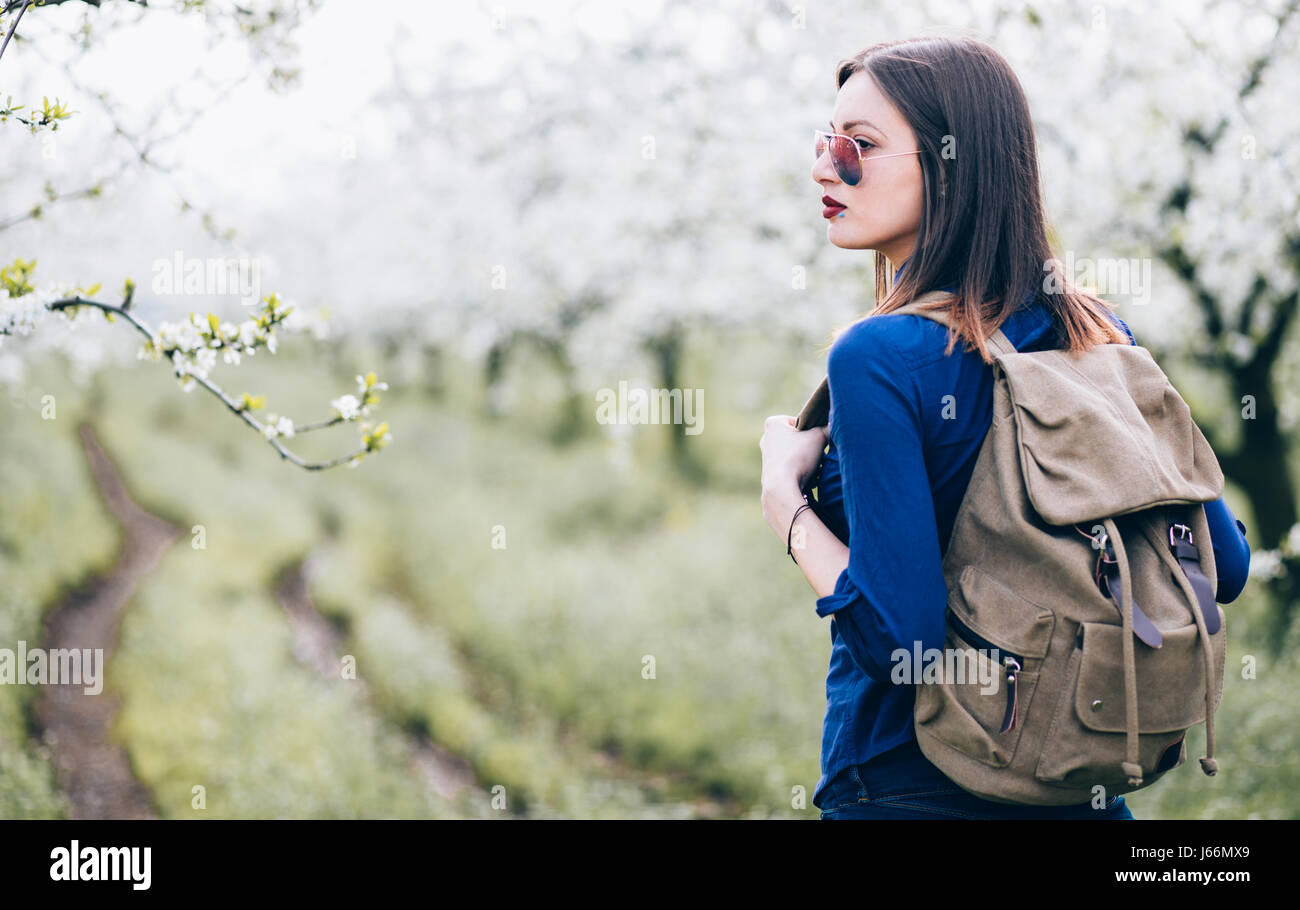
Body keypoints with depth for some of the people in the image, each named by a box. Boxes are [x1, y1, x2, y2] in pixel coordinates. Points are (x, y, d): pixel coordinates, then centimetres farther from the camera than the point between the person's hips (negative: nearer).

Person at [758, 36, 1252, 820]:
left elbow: (898, 635, -24)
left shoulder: (880, 359, -19)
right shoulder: (1104, 336, -1)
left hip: (907, 789, -5)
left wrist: (784, 496, -11)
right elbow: (1225, 566, 4)